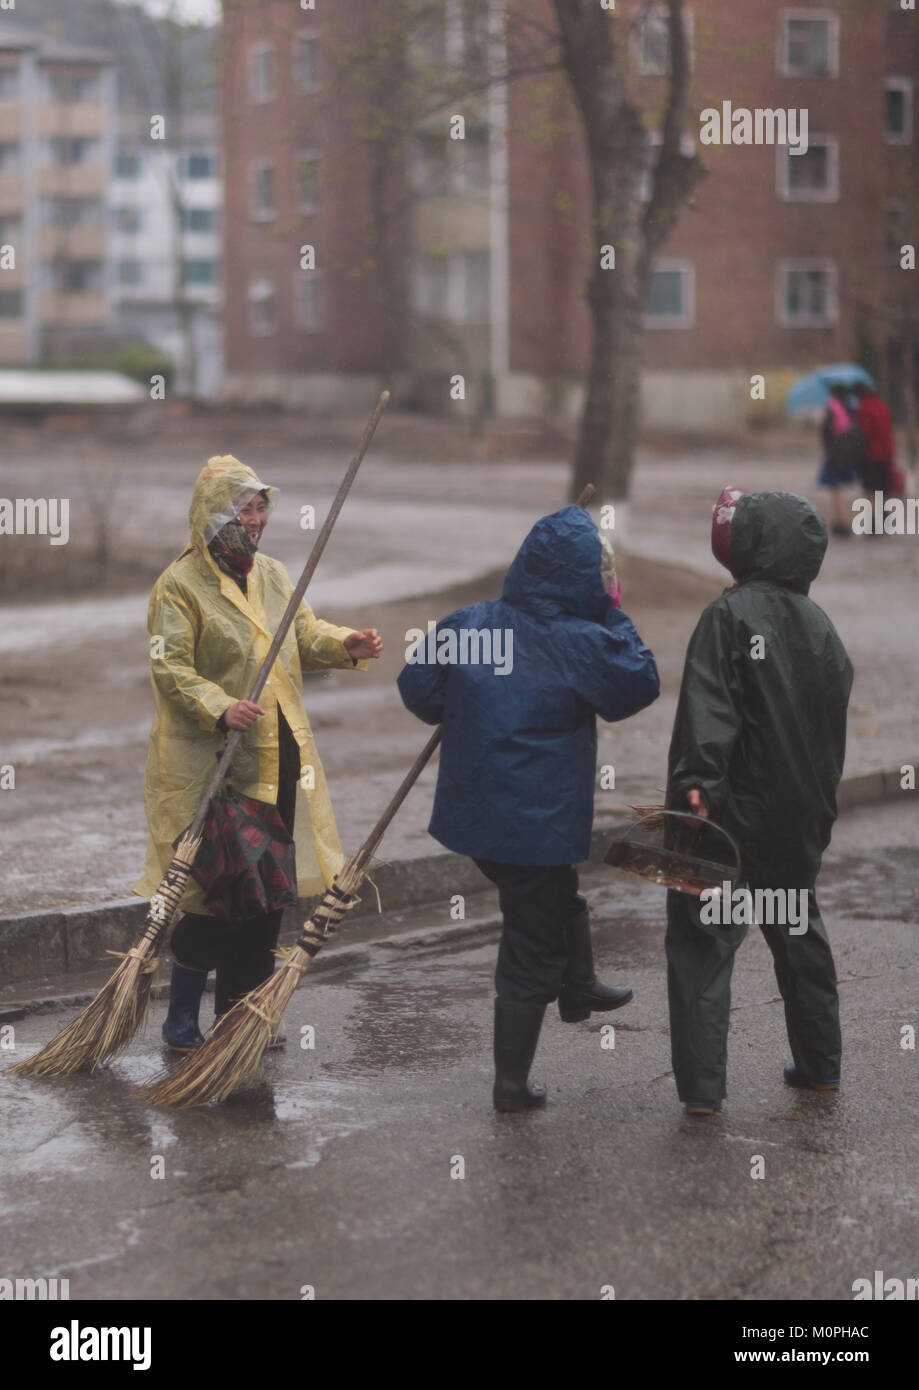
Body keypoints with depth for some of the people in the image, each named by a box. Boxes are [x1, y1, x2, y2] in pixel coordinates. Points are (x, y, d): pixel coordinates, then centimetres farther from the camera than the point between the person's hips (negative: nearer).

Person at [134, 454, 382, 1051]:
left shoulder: (272, 574, 13)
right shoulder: (180, 585, -9)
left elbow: (304, 634, 15)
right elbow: (170, 668, -14)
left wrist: (346, 645, -6)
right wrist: (219, 708, -29)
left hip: (278, 757, 7)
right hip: (210, 763, -7)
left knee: (269, 888, 10)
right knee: (215, 890, -7)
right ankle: (181, 1020, 6)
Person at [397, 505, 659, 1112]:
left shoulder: (470, 625, -5)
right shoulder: (585, 644, -17)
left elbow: (418, 688, 3)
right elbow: (642, 683, -3)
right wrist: (613, 611, -1)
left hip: (475, 809, 6)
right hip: (541, 826, -6)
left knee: (559, 897, 33)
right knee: (533, 950, 7)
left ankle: (580, 989, 53)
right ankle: (512, 1083, 16)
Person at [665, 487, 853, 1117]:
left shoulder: (731, 616, -14)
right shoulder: (821, 627, 8)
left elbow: (709, 710, -24)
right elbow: (834, 723, 14)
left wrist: (698, 784, -28)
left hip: (733, 813, -7)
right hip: (801, 820, 7)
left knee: (703, 945, -3)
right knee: (800, 933, 22)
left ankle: (702, 1087, -7)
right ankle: (821, 1063, 30)